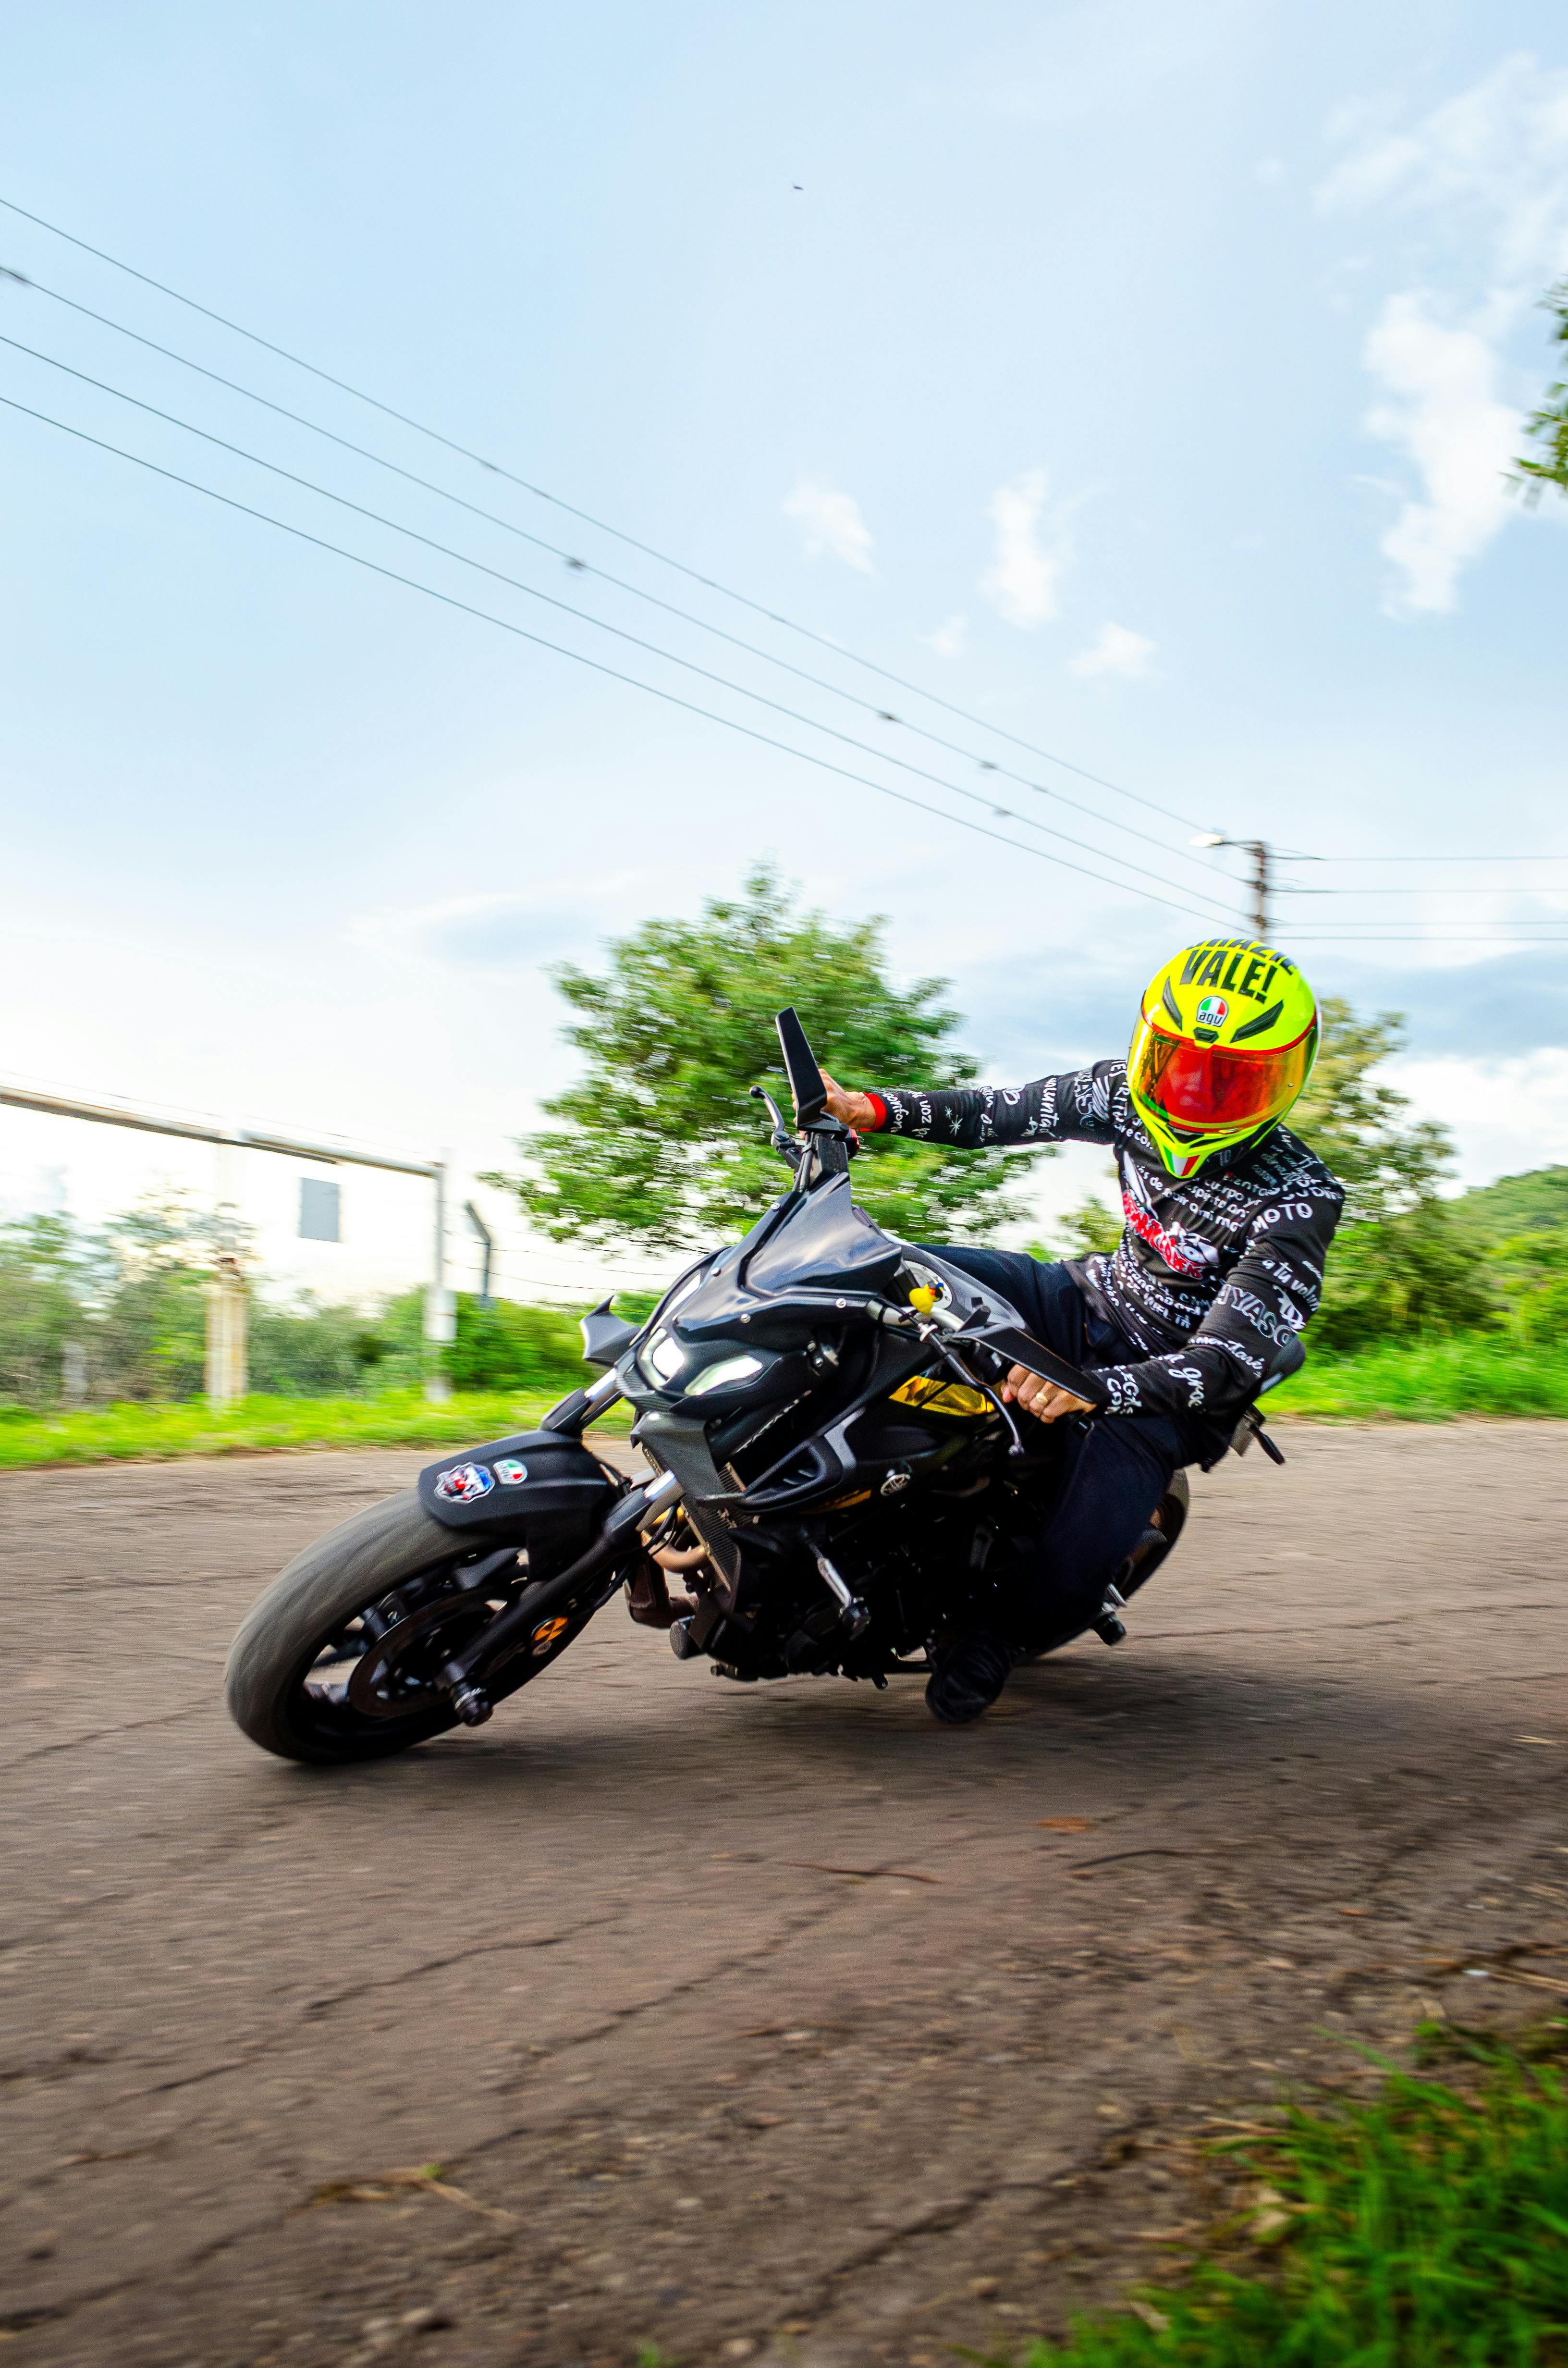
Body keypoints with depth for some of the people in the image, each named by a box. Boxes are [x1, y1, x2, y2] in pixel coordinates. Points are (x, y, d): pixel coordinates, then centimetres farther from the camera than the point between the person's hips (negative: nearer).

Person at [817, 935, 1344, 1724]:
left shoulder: (1299, 1200, -25)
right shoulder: (1128, 1097, -10)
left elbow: (1229, 1361, -32)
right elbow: (1006, 1110, 2)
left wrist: (1092, 1388, -48)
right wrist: (878, 1109, -12)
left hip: (1170, 1392, -5)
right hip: (1091, 1302, 5)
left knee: (1065, 1582, -25)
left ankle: (996, 1633, 13)